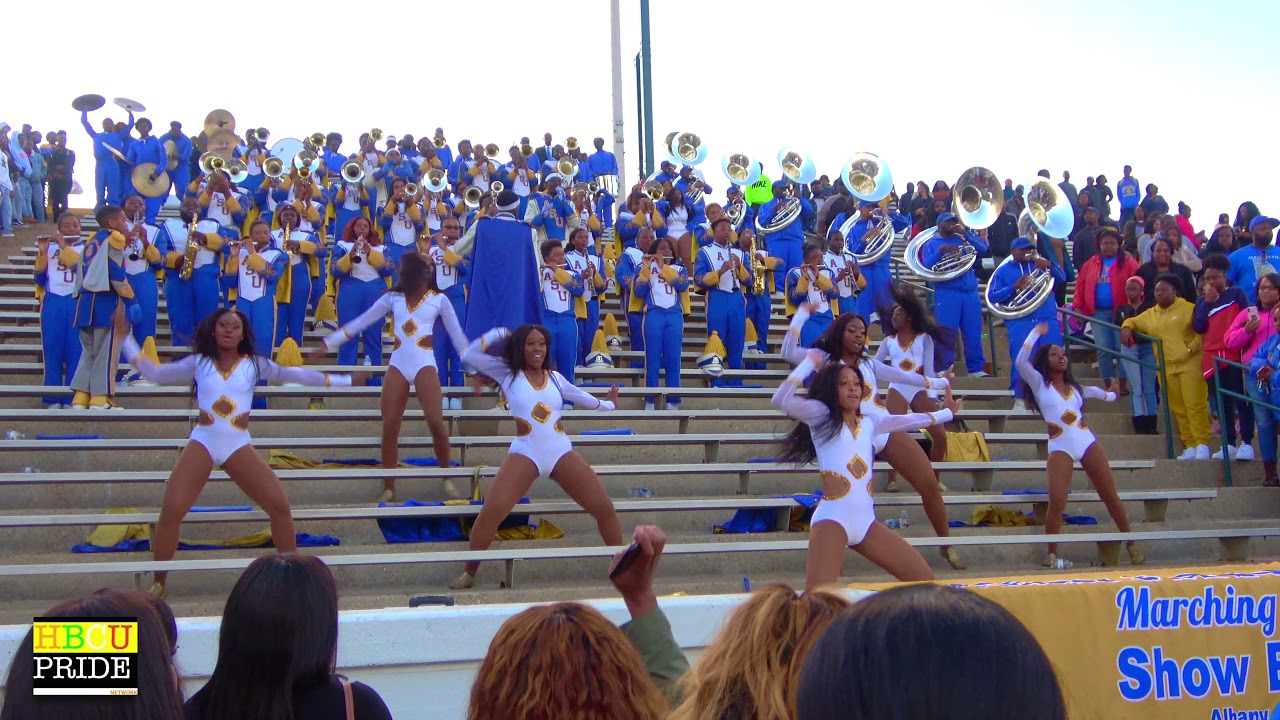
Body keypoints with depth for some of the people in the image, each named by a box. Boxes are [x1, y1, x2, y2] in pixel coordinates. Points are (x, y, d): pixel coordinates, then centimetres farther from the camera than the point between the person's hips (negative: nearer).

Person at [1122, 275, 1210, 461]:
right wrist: (1126, 328, 7)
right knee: (1178, 409, 4)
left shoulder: (1188, 308, 0)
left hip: (1190, 364, -5)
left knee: (1195, 405, -9)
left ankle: (1202, 444, -5)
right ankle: (1190, 446, 9)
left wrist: (1192, 348, -16)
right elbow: (1133, 321, 29)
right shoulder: (1150, 314, 17)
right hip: (1166, 368, 5)